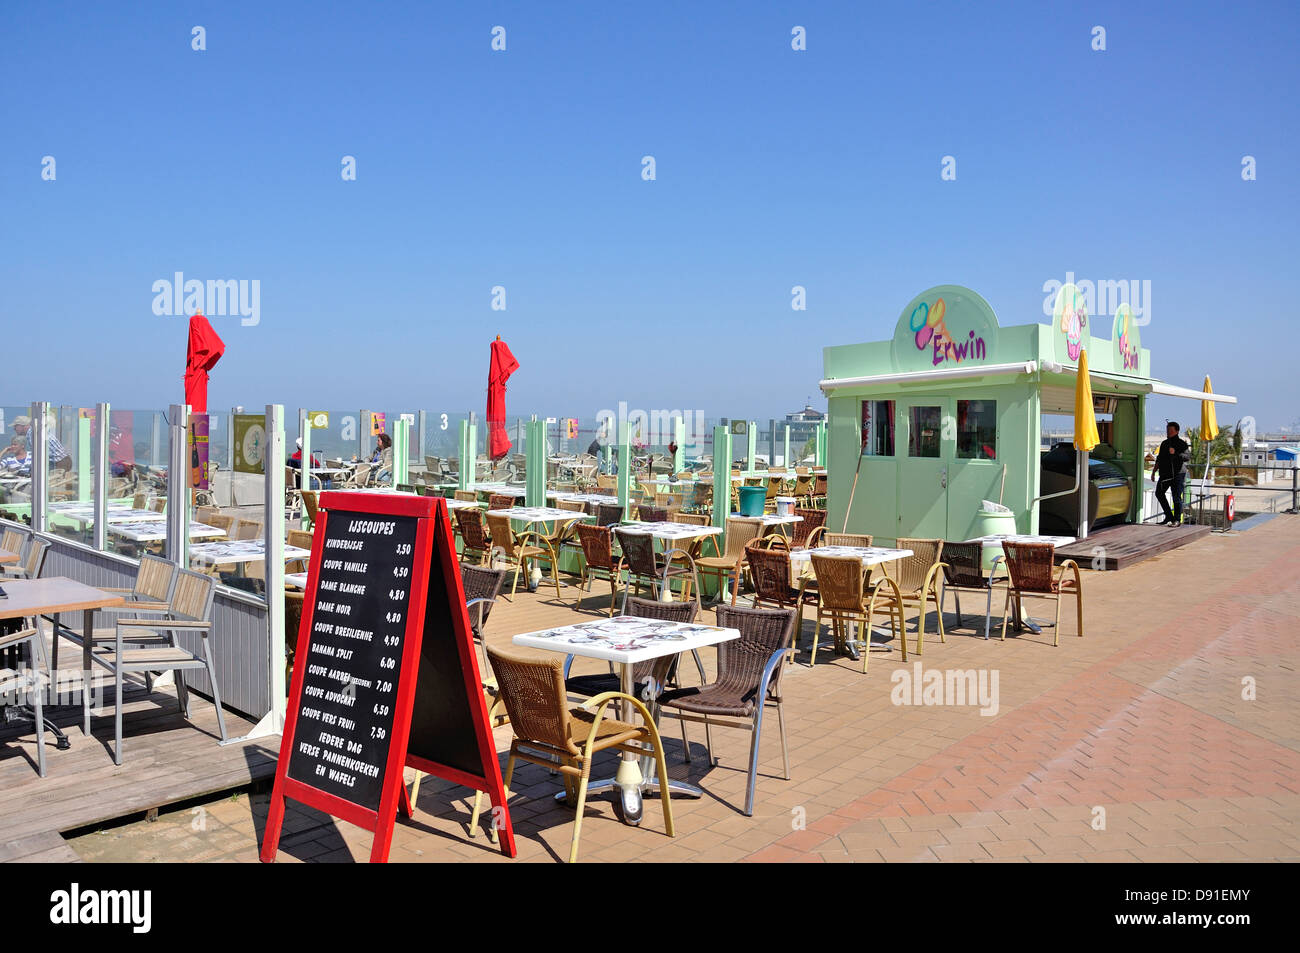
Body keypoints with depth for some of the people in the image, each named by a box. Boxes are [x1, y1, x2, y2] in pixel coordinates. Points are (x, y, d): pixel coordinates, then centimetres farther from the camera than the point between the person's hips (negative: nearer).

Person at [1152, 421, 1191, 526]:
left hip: (1178, 474, -7)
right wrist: (1154, 471, 21)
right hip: (1165, 474, 7)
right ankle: (1169, 517, 14)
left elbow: (1188, 457, -16)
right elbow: (1159, 458, 25)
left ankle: (1177, 520, 2)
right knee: (1159, 493, 4)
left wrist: (1175, 453, -29)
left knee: (1177, 497, -6)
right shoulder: (1164, 443, 18)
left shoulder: (1182, 444, -2)